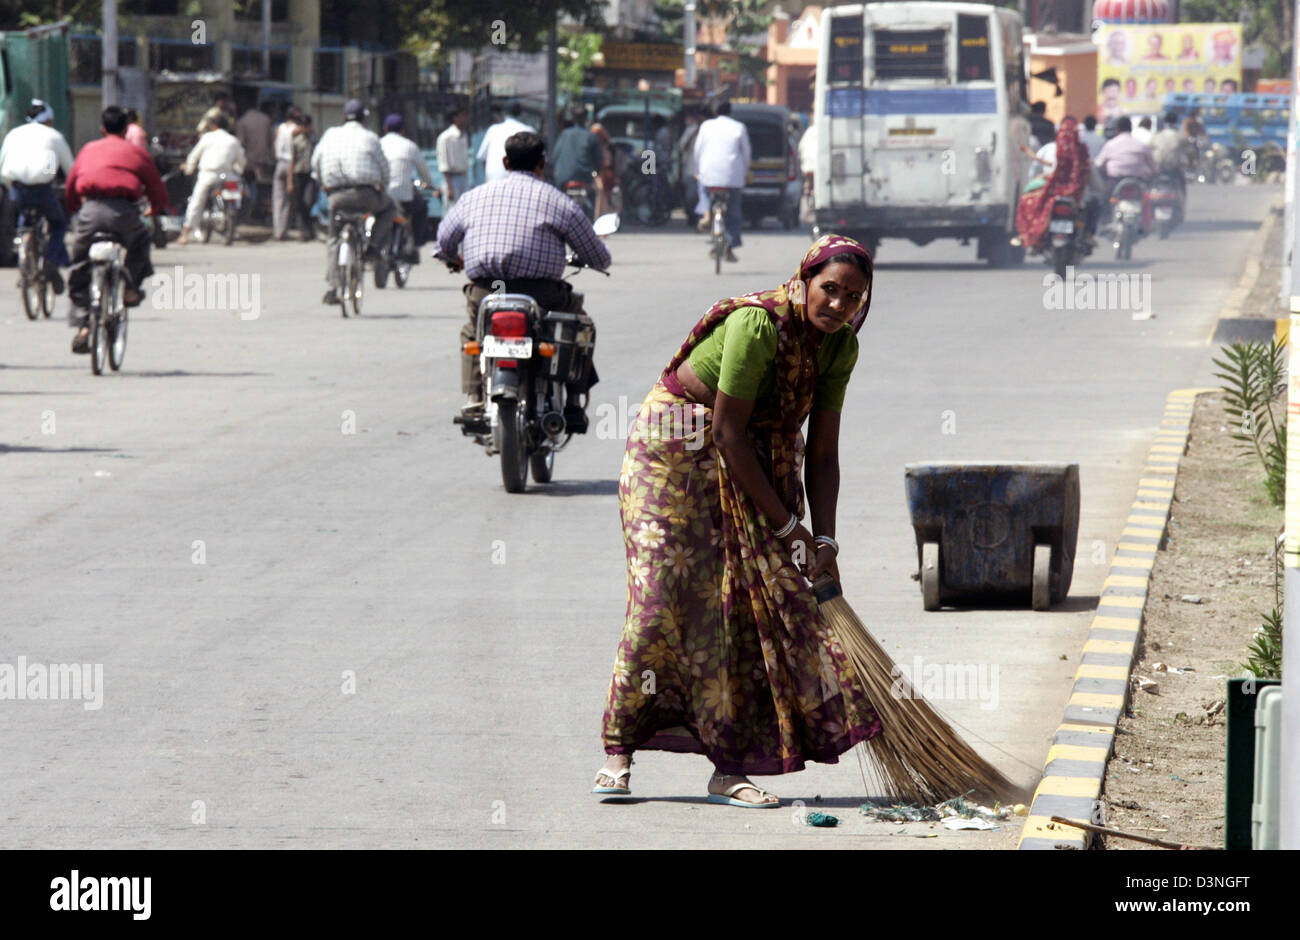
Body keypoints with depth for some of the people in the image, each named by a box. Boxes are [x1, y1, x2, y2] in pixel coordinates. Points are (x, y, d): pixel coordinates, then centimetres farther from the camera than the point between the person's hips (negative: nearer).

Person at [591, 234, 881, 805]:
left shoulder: (840, 346, -6)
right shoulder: (757, 325, -28)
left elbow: (822, 451, -3)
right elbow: (727, 432, -26)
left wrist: (824, 541, -13)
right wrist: (786, 525, -21)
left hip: (755, 463, 6)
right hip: (677, 450, -6)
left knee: (757, 598, -3)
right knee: (662, 598, -11)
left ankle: (731, 769, -3)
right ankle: (618, 750, 1)